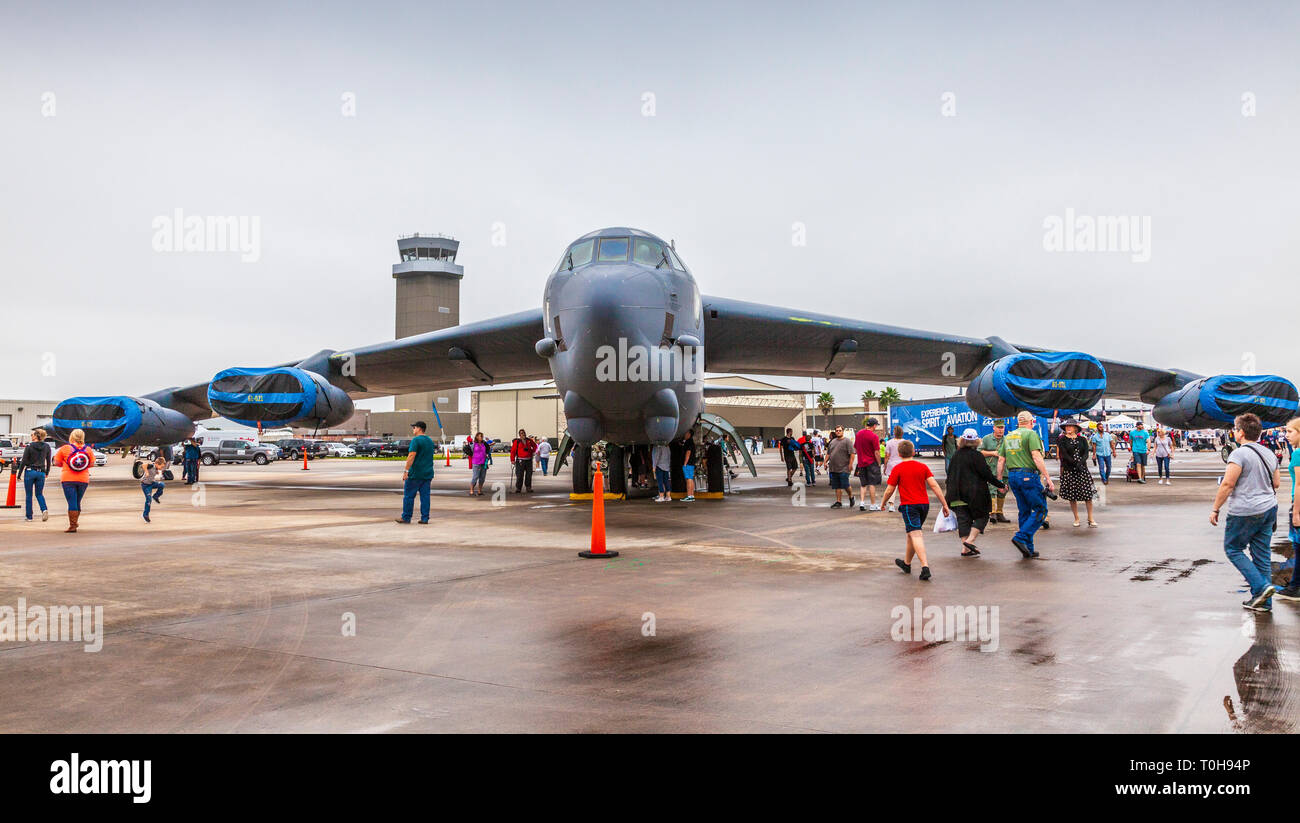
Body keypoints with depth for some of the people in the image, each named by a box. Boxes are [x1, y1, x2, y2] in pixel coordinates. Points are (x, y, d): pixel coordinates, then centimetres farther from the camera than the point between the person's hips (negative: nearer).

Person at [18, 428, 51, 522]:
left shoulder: (29, 446, -9)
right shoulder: (47, 446, 1)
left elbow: (24, 461, -8)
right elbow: (48, 461, 8)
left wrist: (19, 474, -1)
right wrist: (47, 472, 21)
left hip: (30, 472, -3)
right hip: (41, 472, 3)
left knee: (29, 495, 7)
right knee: (39, 494, 13)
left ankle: (29, 516, 9)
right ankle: (44, 509, -14)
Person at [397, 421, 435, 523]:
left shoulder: (416, 440, -13)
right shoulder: (430, 441, 14)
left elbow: (411, 456, -20)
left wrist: (406, 471, -19)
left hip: (415, 474, -7)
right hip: (428, 474, 7)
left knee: (408, 495, 3)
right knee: (425, 496, 7)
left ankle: (406, 517, 8)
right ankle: (424, 518, 6)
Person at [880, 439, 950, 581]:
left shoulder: (897, 468, -4)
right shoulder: (922, 466, 6)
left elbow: (889, 491, -2)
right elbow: (934, 486, -1)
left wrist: (883, 503, 17)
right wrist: (945, 505, 0)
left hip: (909, 505, -5)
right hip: (924, 504, 5)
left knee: (916, 536, -12)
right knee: (911, 534, 21)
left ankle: (925, 567, -27)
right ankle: (906, 563, 37)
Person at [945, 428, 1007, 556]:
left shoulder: (956, 455, 7)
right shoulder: (976, 455, -11)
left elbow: (950, 473, 15)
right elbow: (987, 474, -11)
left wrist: (948, 482, 31)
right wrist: (1001, 485, -1)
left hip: (958, 492, 5)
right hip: (975, 492, -5)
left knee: (963, 519, 6)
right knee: (982, 516, 7)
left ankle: (965, 548, 2)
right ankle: (970, 540, -8)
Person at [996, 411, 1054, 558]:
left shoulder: (1008, 437, 16)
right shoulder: (1031, 434, -5)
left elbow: (1001, 460, 15)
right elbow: (1036, 457, -15)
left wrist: (1000, 480, 21)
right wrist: (1047, 478, -15)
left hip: (1012, 476, 7)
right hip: (1028, 475, -7)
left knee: (1024, 511, 13)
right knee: (1041, 509, -1)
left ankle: (1028, 548, 13)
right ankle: (1021, 537, -14)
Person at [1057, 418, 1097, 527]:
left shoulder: (1082, 440, 9)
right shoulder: (1062, 440, 3)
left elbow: (1086, 454, -1)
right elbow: (1064, 455, -7)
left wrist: (1080, 463, -19)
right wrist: (1075, 464, -17)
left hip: (1082, 469, 1)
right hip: (1069, 470, -1)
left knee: (1088, 494, -4)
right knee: (1072, 495, 2)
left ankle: (1090, 519, 2)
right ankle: (1076, 519, 13)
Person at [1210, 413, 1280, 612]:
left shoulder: (1239, 454, -16)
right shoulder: (1269, 454, 9)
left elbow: (1227, 484, -18)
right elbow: (1277, 483, 17)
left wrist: (1215, 509, -10)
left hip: (1245, 513, -8)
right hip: (1269, 509, 8)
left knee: (1233, 548, 8)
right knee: (1262, 554, 11)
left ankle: (1261, 587, -4)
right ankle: (1264, 602, 14)